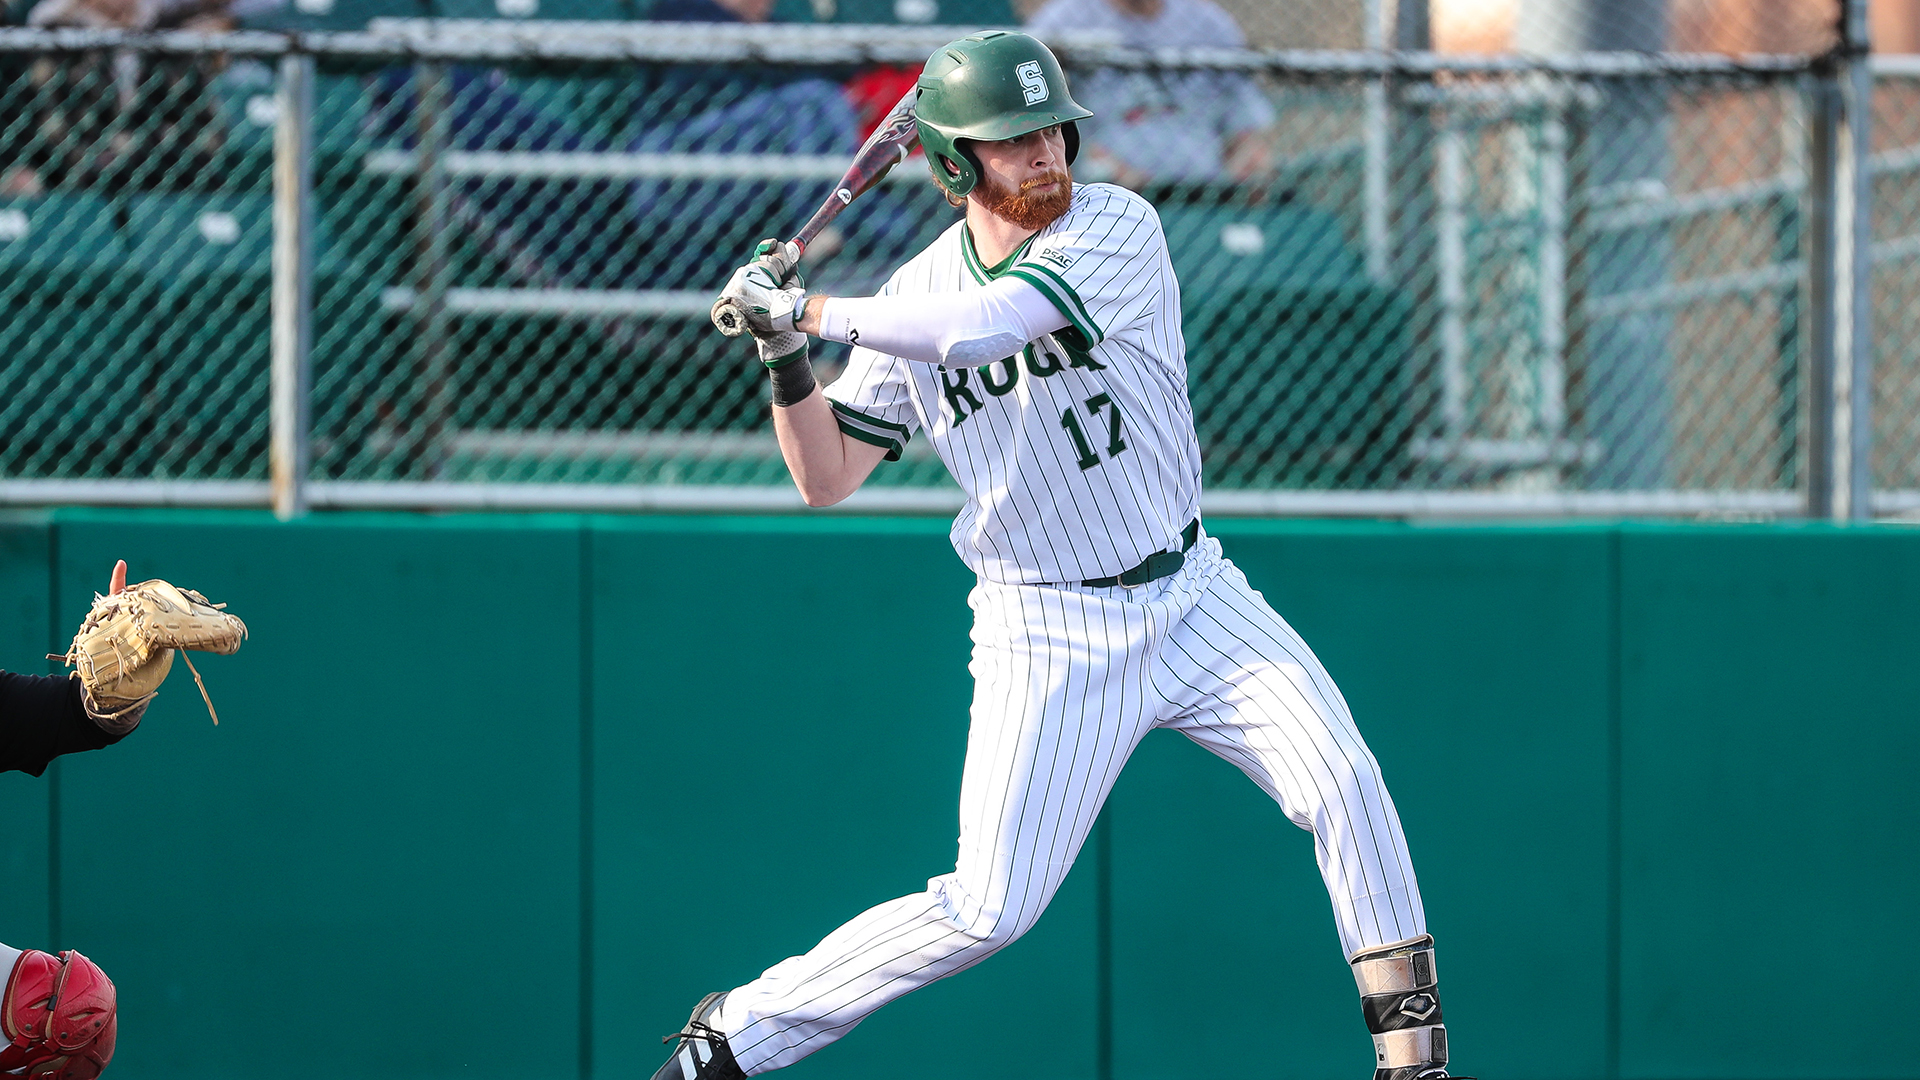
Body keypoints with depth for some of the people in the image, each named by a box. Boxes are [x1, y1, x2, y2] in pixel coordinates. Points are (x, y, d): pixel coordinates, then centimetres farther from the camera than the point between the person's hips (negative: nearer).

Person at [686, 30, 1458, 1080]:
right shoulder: (914, 294, -2)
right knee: (987, 908, -7)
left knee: (1343, 782, -19)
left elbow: (979, 328, -26)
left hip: (1189, 596, 0)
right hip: (1047, 631, 0)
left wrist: (811, 310, -19)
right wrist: (784, 352, -12)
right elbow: (826, 477, 3)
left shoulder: (1117, 227, -11)